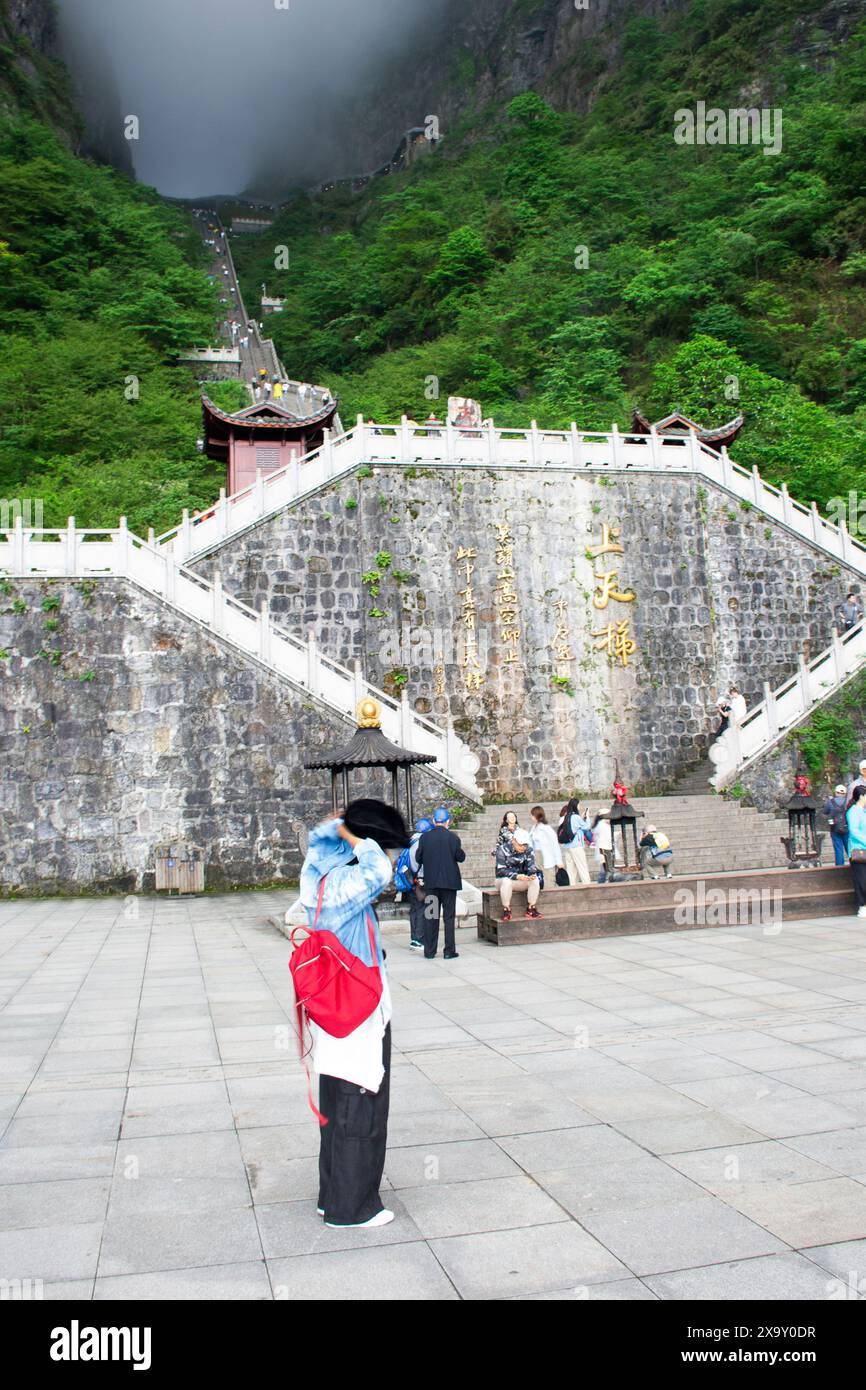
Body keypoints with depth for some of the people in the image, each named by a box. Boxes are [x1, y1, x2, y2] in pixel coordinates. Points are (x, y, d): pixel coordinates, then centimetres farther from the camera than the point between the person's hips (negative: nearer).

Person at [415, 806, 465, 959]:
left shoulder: (425, 837, -3)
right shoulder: (452, 837, -9)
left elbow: (418, 858, 0)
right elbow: (461, 857, -6)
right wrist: (461, 851, 14)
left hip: (430, 882, 2)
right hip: (449, 881, -2)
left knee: (430, 917, 8)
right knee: (449, 916, 5)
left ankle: (429, 951, 10)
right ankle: (449, 951, 4)